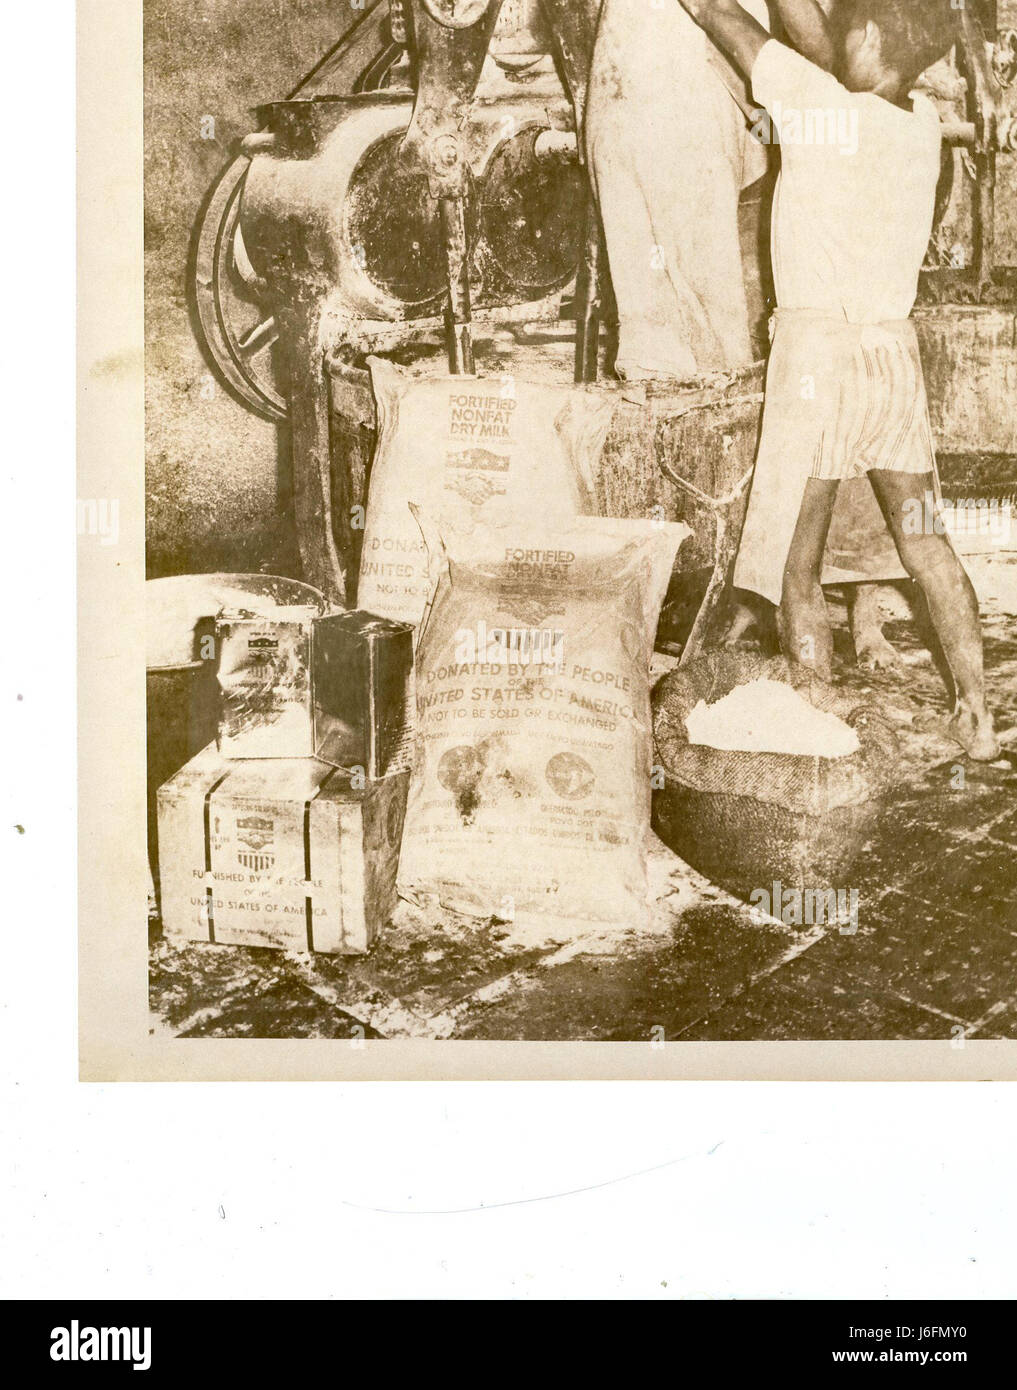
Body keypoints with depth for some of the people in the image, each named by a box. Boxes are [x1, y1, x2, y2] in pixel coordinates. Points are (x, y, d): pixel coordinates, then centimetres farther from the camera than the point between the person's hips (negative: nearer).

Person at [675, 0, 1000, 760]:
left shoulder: (827, 109, -13)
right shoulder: (923, 120, 5)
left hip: (819, 348, -6)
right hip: (897, 348, 7)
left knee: (797, 568, 3)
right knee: (925, 542, 17)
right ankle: (978, 718, 21)